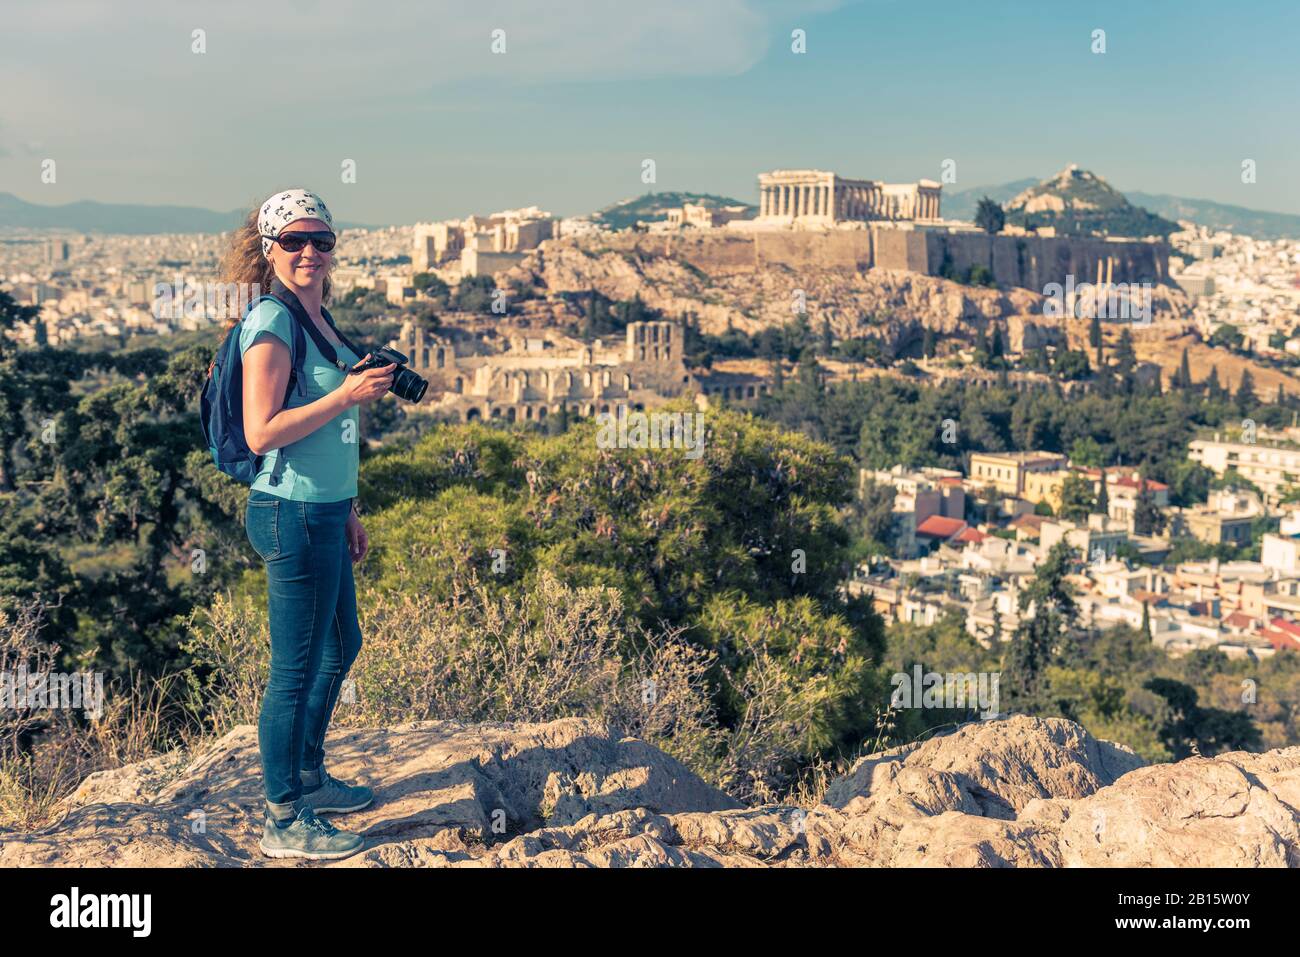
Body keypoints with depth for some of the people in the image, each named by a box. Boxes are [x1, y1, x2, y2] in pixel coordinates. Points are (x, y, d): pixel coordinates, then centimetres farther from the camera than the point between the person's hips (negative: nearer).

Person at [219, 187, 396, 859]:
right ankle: (284, 823, 15)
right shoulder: (272, 323, -15)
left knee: (341, 647, 22)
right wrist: (346, 395, -24)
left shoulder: (318, 318, 13)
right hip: (293, 515, -10)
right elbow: (262, 433, -21)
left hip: (325, 513, 10)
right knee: (296, 670, 0)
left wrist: (348, 511, 21)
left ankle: (308, 778, 40)